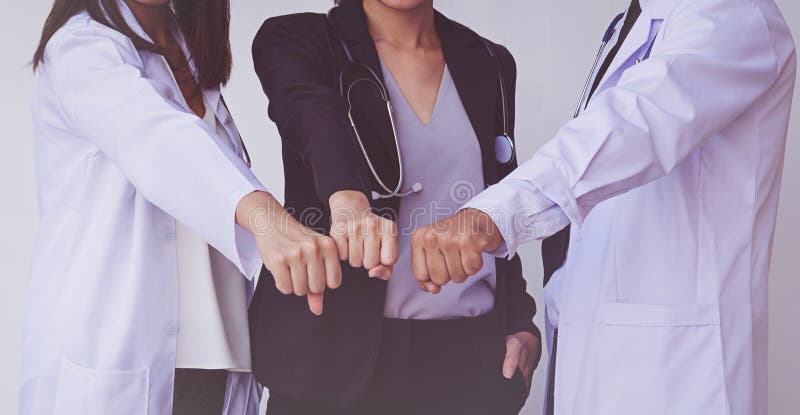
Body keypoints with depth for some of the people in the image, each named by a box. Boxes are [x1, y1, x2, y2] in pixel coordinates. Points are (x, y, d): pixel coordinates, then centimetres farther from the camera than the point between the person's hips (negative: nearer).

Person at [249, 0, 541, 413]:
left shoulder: (490, 65, 11)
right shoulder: (295, 40, 0)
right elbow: (312, 114, -23)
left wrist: (520, 325, 4)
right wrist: (348, 197, -43)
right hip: (338, 349, -3)